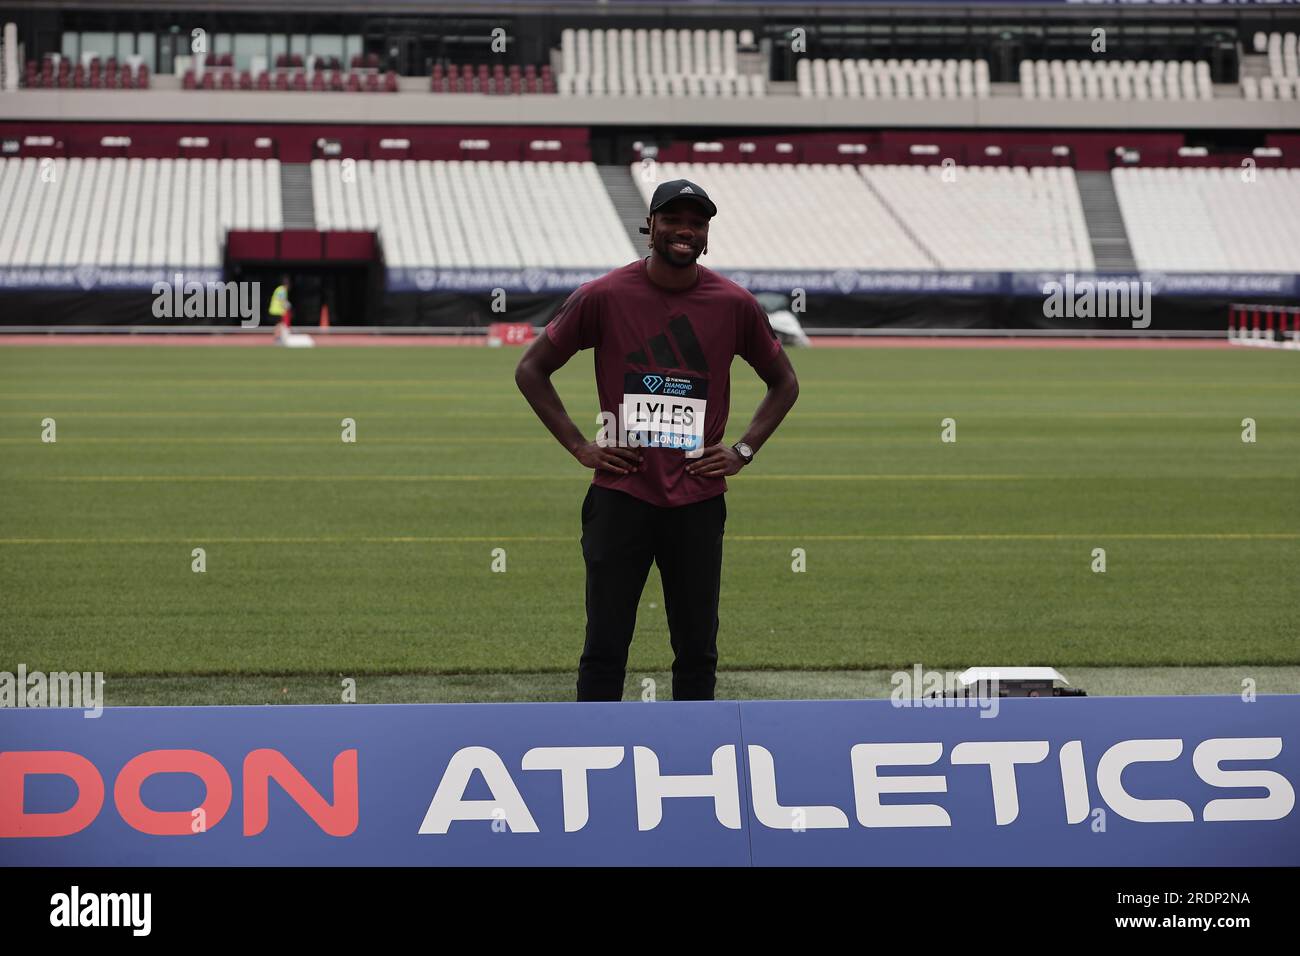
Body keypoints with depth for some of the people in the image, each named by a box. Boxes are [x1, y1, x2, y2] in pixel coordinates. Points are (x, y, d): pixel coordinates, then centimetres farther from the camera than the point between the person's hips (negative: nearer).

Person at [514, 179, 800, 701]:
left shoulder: (734, 304, 4)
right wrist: (580, 446, 0)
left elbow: (784, 383, 18)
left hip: (698, 499, 2)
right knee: (605, 647, -1)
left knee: (697, 649, 6)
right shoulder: (603, 296, -2)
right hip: (620, 496, -2)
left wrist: (743, 451, 6)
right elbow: (531, 370, 7)